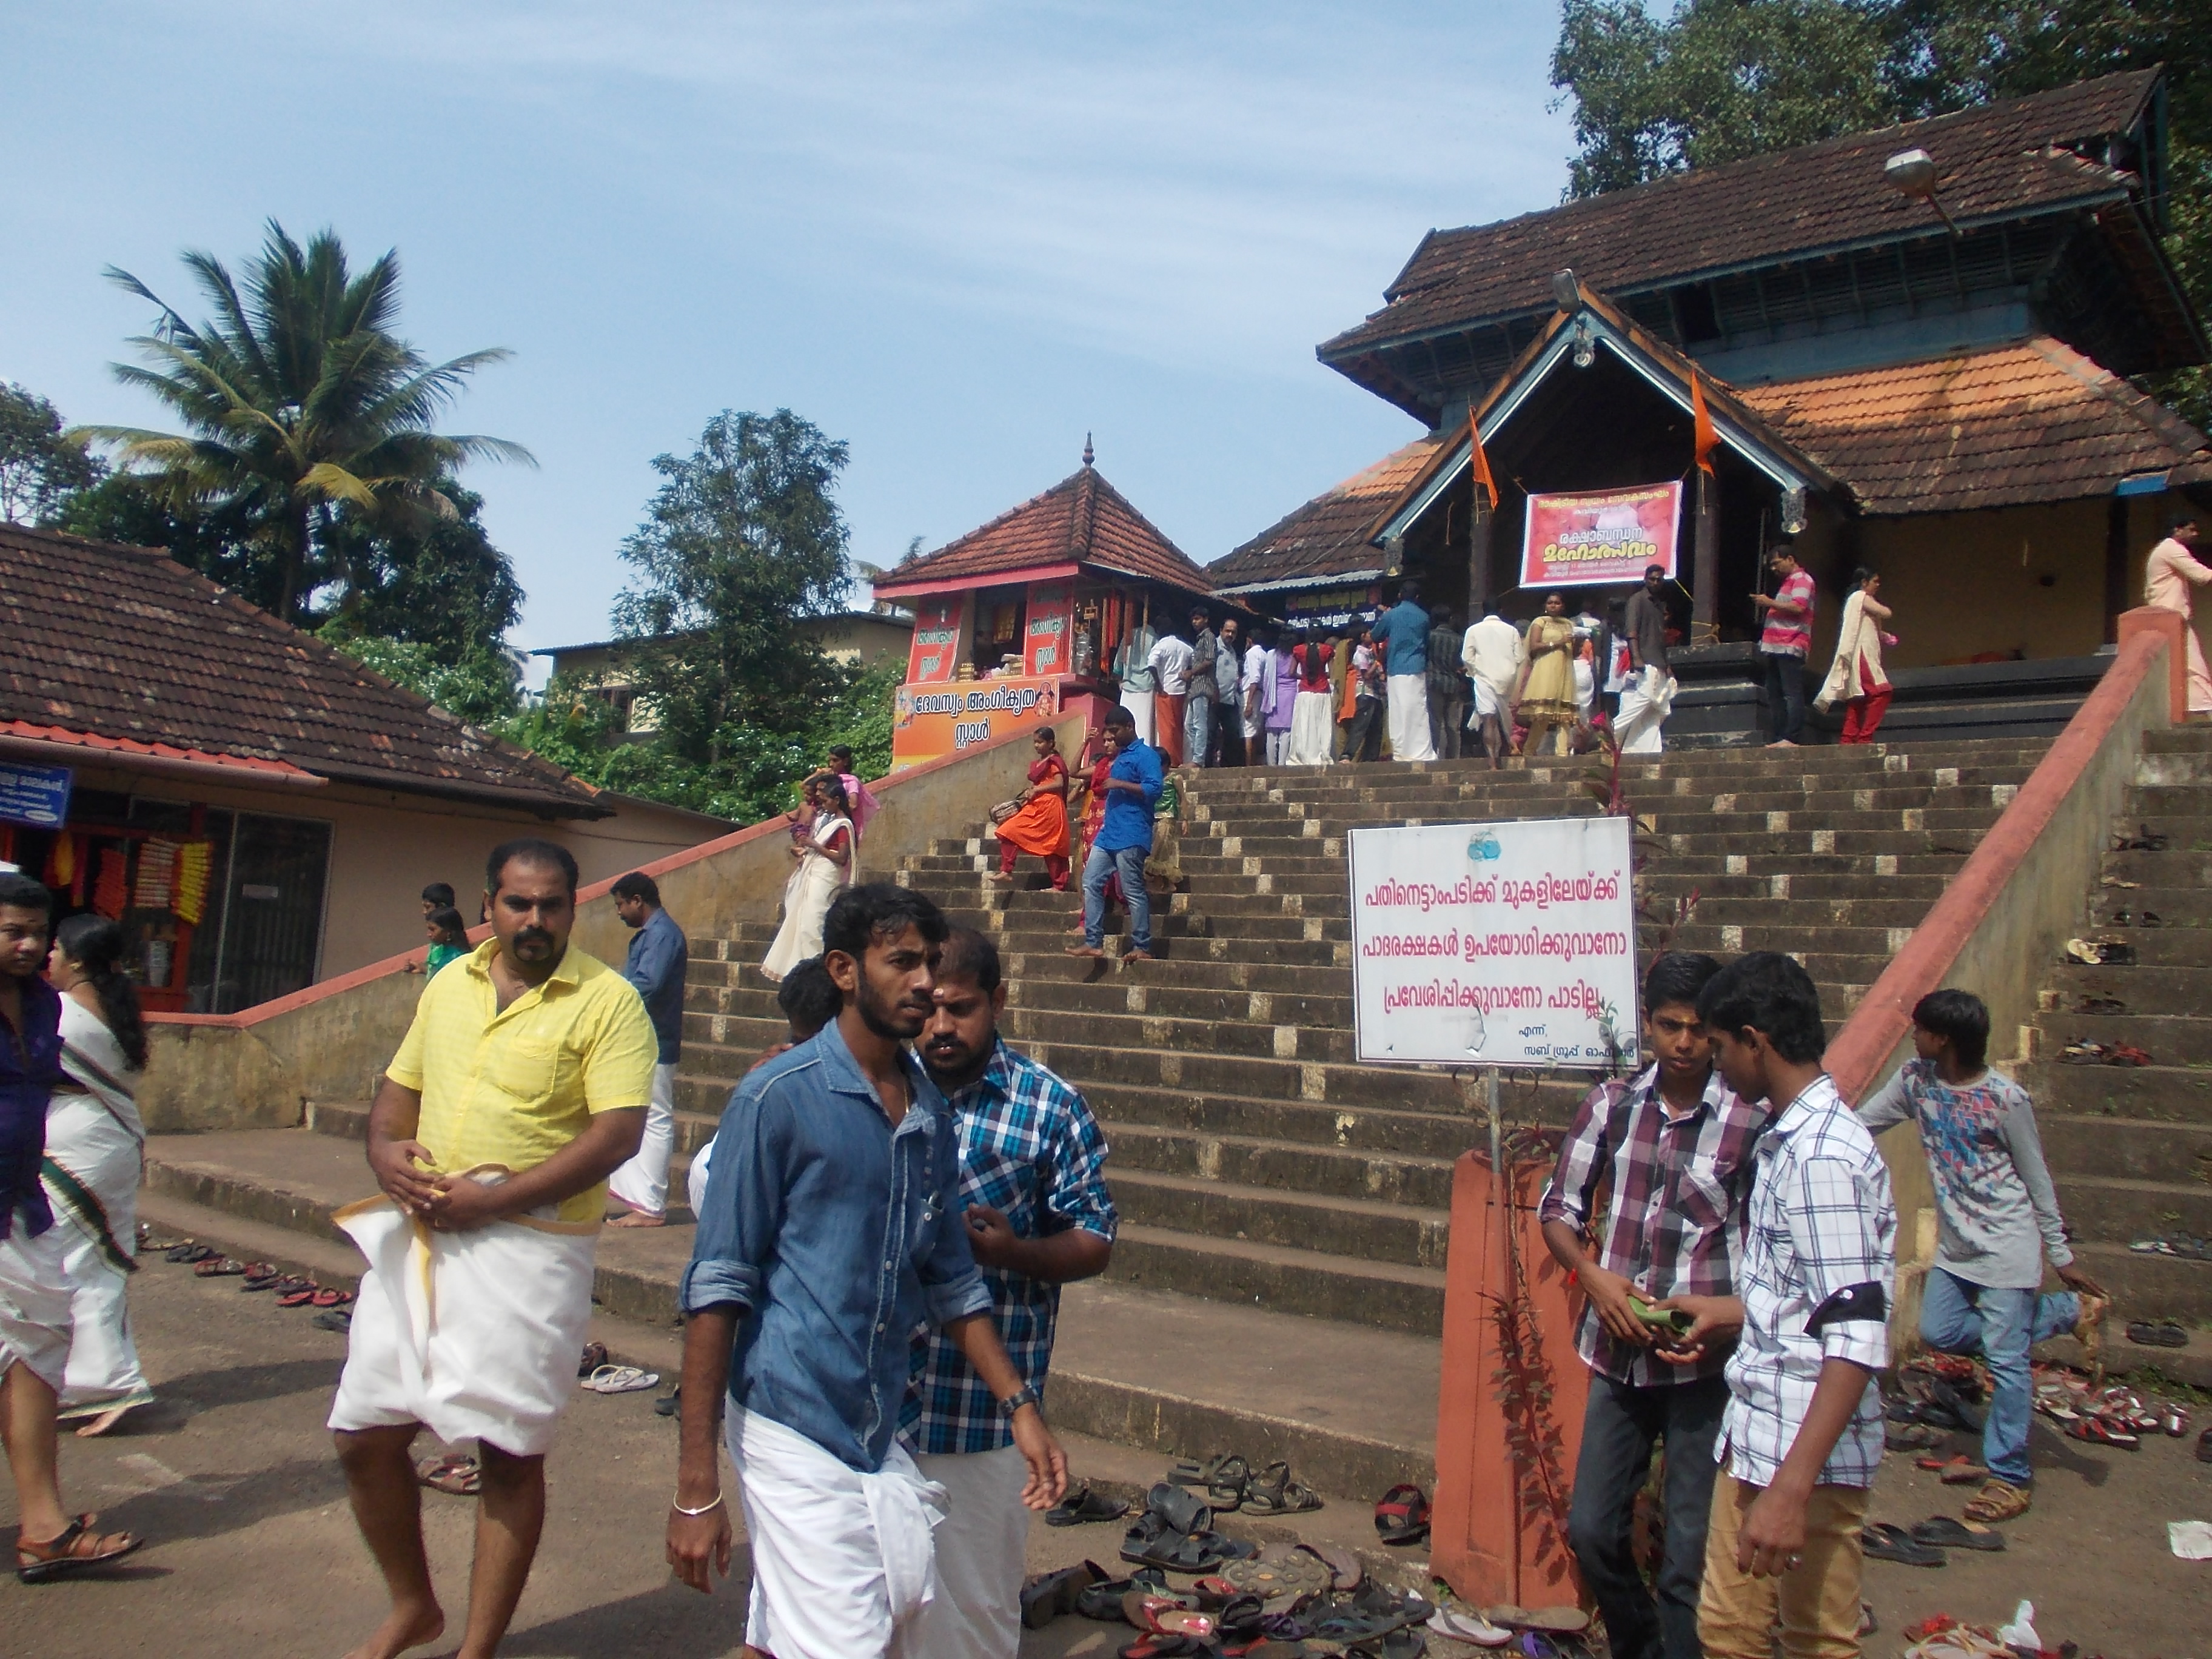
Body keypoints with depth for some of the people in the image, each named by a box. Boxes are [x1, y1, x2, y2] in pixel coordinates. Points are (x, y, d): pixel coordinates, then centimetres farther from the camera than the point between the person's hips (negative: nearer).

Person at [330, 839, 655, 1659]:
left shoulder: (608, 1001, -9)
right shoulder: (449, 985, 11)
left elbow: (619, 1132, -17)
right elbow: (399, 1087, 20)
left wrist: (493, 1199, -20)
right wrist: (386, 1149, -3)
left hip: (527, 1248, -6)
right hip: (417, 1238, 6)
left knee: (509, 1454, 3)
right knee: (365, 1437, 11)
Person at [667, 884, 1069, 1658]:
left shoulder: (931, 1115, 8)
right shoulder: (779, 1097, -11)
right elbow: (716, 1288, -12)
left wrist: (1020, 1406, 10)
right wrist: (697, 1483, -13)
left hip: (885, 1432, 6)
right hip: (793, 1430, -6)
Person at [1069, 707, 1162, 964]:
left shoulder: (1145, 755, -7)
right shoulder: (1120, 758, 22)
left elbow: (1154, 789, -20)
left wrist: (1120, 784, -19)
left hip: (1131, 837, -10)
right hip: (1108, 834, 10)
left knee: (1133, 892, -7)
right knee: (1091, 883, 5)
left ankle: (1143, 948, -2)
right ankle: (1093, 942, 7)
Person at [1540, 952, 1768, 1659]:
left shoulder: (1749, 1122, -11)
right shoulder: (1612, 1104, 0)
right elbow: (1559, 1210, 7)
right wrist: (1595, 1277, -10)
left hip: (1703, 1361, -4)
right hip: (1619, 1353, 4)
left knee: (1689, 1556, 4)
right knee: (1592, 1530, 13)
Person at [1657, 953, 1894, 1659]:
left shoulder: (1824, 1157, -22)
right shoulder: (1785, 1138, 10)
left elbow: (1859, 1337, -27)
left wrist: (1791, 1487, -30)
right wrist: (1729, 1312, 24)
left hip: (1808, 1452, -9)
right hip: (1754, 1436, 9)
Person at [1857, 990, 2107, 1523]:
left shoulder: (2005, 1099, -18)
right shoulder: (1915, 1080, -2)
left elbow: (2037, 1180, -9)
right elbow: (1859, 1124, 6)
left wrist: (2061, 1255, -3)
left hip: (2006, 1247, -7)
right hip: (1955, 1244, 7)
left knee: (2004, 1360, -4)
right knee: (1939, 1332, 11)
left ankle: (2011, 1479, 11)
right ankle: (2068, 1312, 23)